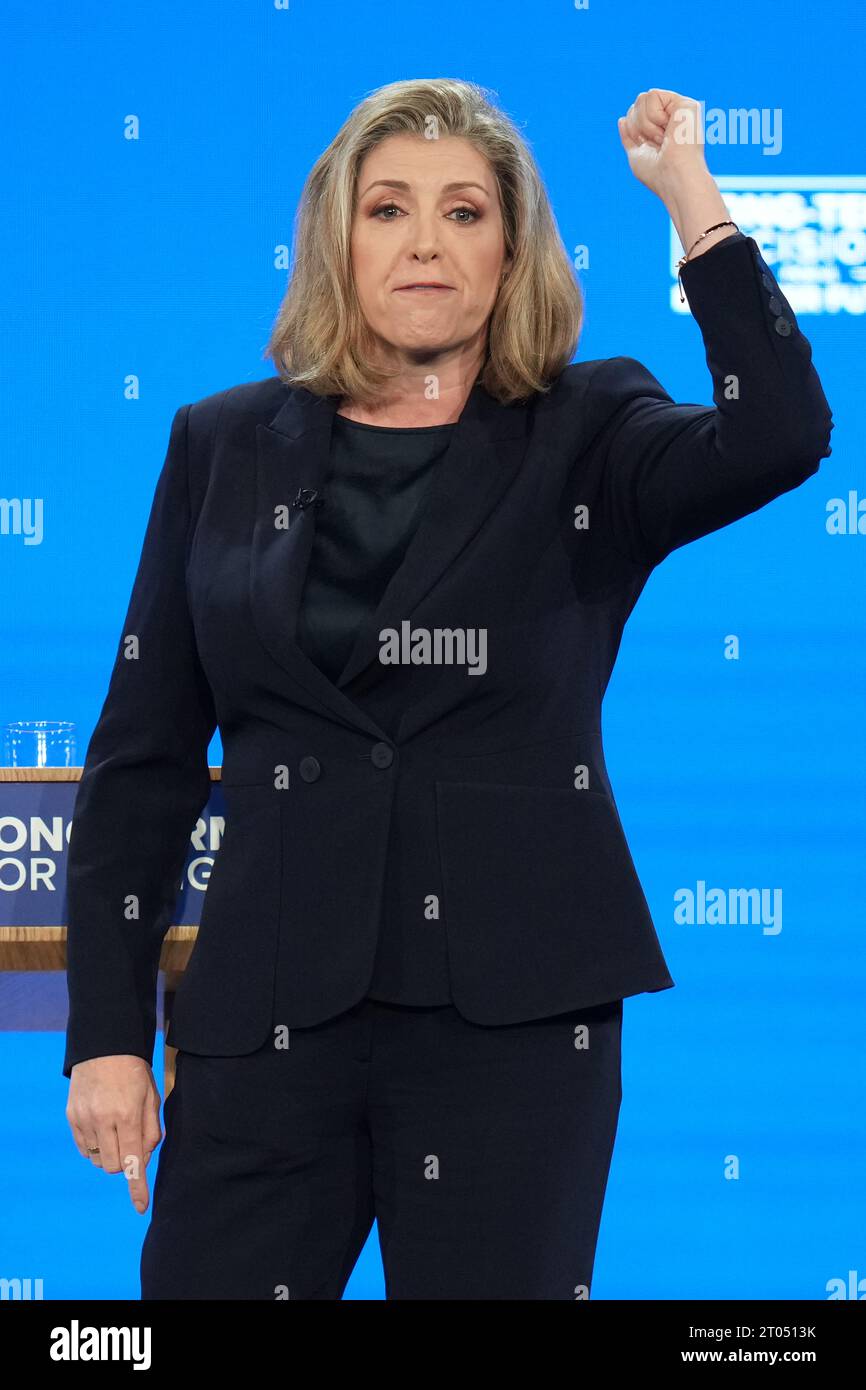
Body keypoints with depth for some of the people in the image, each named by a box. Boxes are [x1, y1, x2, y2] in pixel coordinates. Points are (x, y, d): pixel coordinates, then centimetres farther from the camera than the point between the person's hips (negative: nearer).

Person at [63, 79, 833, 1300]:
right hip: (269, 1015, 2)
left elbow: (779, 437, -18)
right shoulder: (226, 447, 9)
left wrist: (691, 195, -16)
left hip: (514, 1016, -1)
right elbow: (142, 754, 8)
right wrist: (107, 1029, 2)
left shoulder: (585, 440, 4)